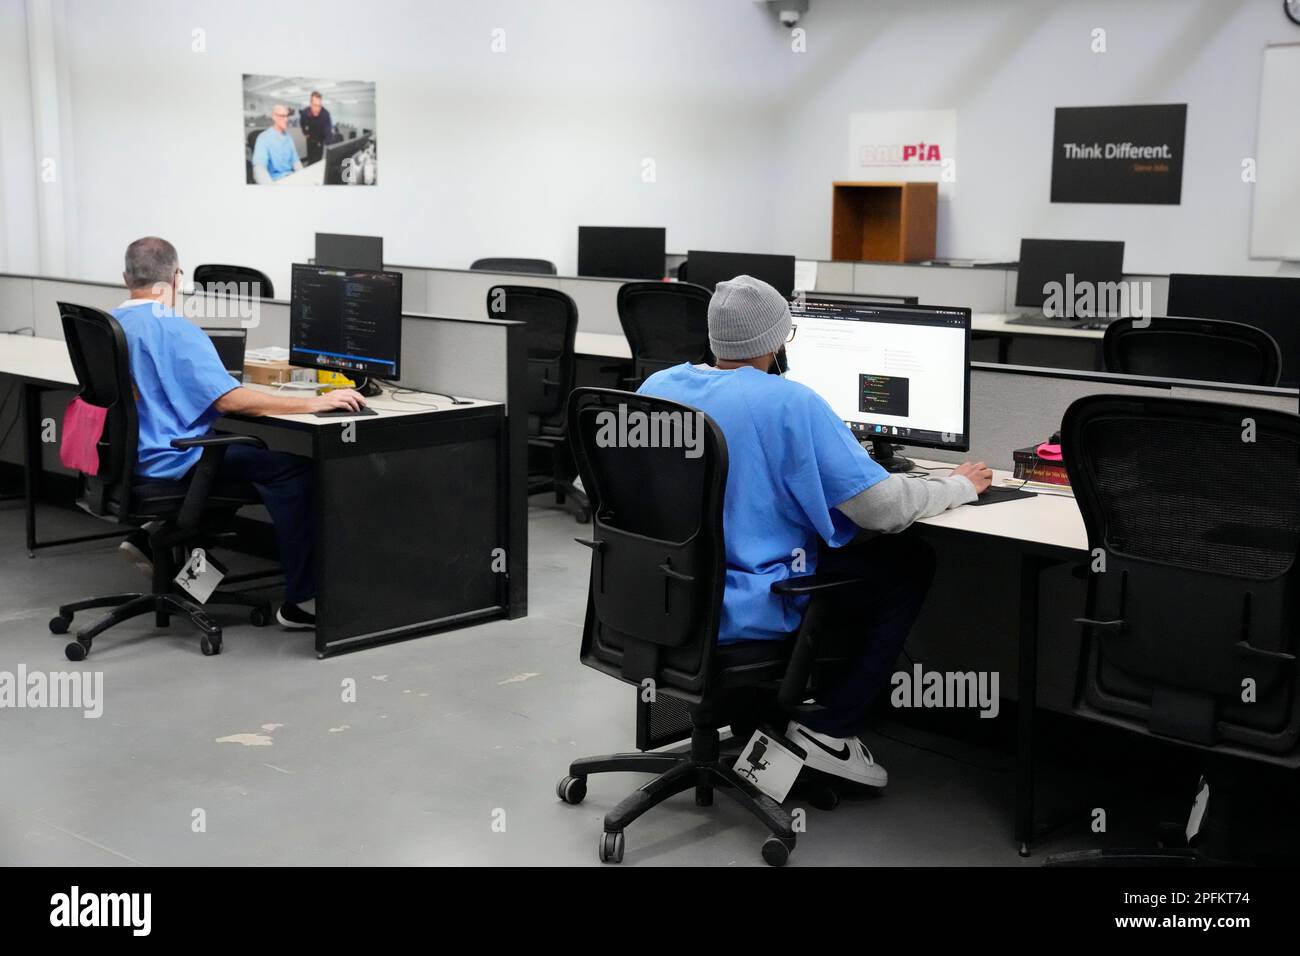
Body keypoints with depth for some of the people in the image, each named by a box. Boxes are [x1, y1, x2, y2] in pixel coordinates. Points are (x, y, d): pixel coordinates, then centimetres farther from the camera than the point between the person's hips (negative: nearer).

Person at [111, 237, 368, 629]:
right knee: (293, 470, -7)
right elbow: (230, 400, -25)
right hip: (168, 461, -9)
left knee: (248, 449, 28)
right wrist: (314, 403, -23)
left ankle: (154, 537, 26)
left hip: (129, 455, 9)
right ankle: (300, 600, -9)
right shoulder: (175, 330, -19)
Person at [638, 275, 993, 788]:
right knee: (911, 562, 9)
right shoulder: (790, 402, -18)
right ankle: (829, 729, 8)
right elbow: (884, 508, -16)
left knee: (840, 550, 28)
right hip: (749, 606, -7)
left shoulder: (656, 387, 1)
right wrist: (959, 486, 3)